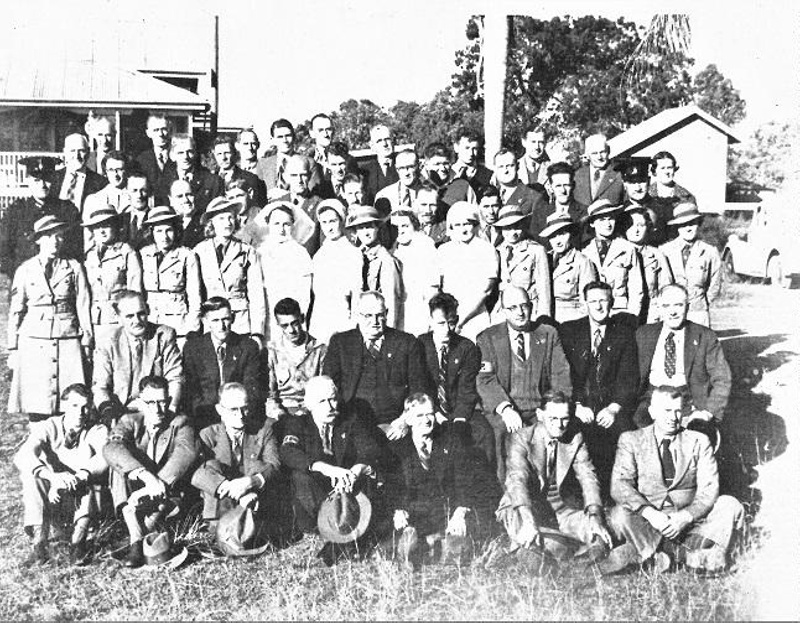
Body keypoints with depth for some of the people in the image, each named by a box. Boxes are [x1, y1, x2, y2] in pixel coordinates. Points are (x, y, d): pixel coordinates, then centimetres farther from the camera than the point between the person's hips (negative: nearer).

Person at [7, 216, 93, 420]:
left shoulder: (74, 268, 7)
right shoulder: (25, 270, 9)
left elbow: (83, 307, 6)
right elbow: (15, 311, 9)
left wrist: (87, 342, 2)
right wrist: (13, 349, 6)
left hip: (68, 341, 0)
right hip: (34, 343, 0)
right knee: (36, 408, -3)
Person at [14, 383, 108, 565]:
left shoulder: (97, 431, -3)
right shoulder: (48, 427, -5)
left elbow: (105, 457, -26)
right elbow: (21, 456, -25)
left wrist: (78, 477, -45)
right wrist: (52, 477, -44)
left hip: (82, 499, 0)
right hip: (51, 498, 0)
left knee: (89, 474, -29)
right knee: (30, 475, -27)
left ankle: (77, 542, -32)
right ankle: (39, 543, -30)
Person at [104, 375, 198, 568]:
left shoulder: (179, 423, -2)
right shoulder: (129, 421, 0)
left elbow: (187, 451, -25)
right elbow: (112, 448, -23)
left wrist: (160, 484, -40)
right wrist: (143, 473, -41)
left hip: (166, 496, -1)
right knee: (119, 466, -26)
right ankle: (136, 541, -34)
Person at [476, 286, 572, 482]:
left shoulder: (549, 334, 14)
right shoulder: (487, 338, 7)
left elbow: (561, 375, 6)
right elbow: (485, 380, -5)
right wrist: (505, 409, -23)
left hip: (540, 410, 2)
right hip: (502, 412, -2)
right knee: (513, 436, -33)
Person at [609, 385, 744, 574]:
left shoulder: (698, 441, 10)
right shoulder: (631, 440, 6)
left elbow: (709, 489, 0)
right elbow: (619, 484, -6)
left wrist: (685, 517, -19)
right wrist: (649, 513, -23)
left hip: (689, 522, 2)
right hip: (648, 522, -1)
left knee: (730, 506, -20)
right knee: (621, 513, -31)